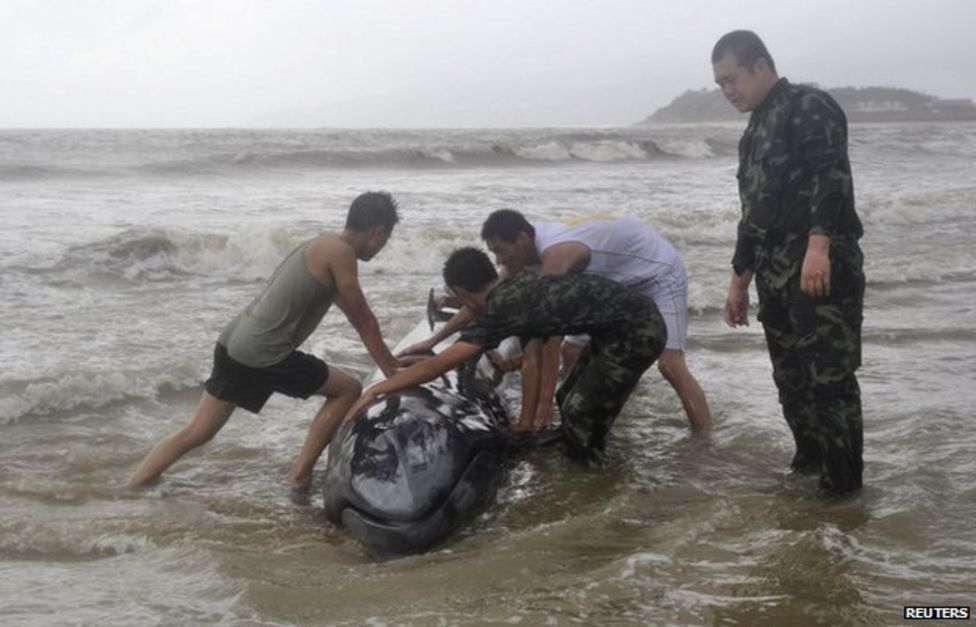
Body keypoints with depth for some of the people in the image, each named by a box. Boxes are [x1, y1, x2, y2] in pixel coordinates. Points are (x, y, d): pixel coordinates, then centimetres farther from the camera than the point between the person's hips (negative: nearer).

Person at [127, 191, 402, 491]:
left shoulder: (322, 245, 19)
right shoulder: (339, 252, -10)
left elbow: (358, 316, 25)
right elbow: (363, 320, -6)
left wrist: (392, 359, 28)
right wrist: (393, 372, 3)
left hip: (235, 343, 9)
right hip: (263, 353, -9)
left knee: (195, 433, 15)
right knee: (348, 389, 5)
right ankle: (301, 473, 7)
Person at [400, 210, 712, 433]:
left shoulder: (555, 255, -36)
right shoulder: (528, 252, -9)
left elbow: (550, 335, -36)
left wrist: (545, 402, -33)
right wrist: (434, 341, 2)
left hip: (658, 272, -9)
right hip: (617, 280, 9)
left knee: (670, 363, -20)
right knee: (572, 351, 4)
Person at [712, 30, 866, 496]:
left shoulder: (808, 106, -4)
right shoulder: (755, 133, 23)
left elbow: (831, 176, -19)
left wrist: (818, 245, -30)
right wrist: (739, 278, 25)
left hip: (822, 267, -9)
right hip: (775, 276, 9)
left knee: (830, 375, -7)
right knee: (791, 376, 12)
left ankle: (842, 478, 1)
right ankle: (811, 459, 24)